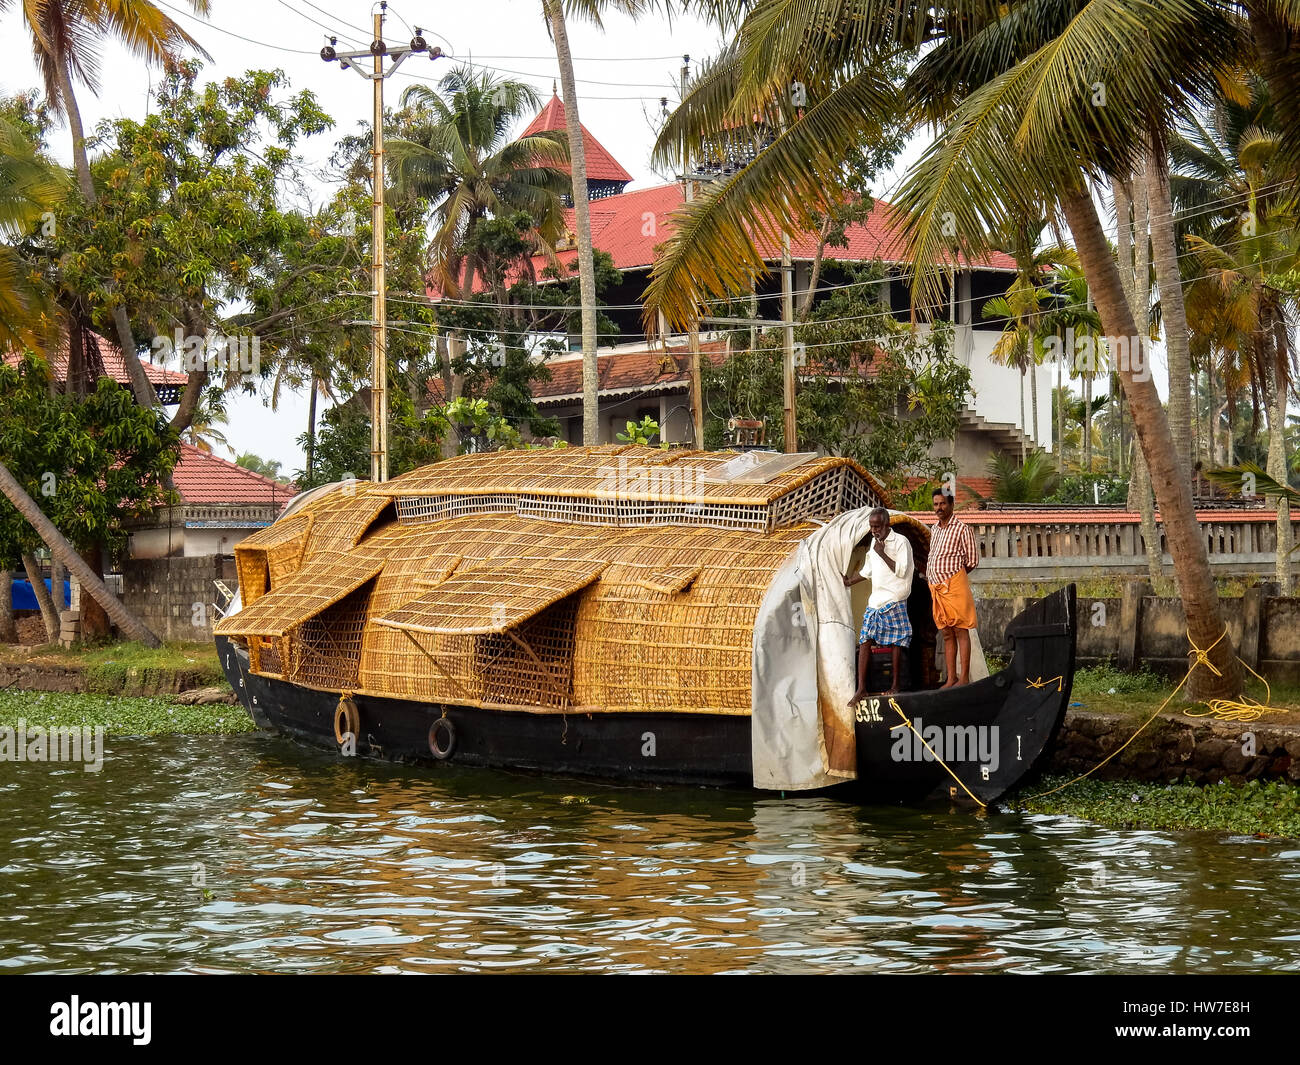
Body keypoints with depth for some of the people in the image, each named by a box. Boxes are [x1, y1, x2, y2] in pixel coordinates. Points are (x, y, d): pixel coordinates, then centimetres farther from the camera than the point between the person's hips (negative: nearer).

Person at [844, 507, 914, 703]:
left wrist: (882, 554, -15)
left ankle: (895, 686, 10)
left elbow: (902, 571, -15)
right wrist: (850, 581, 26)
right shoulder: (874, 542, 16)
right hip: (875, 601, 6)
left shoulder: (900, 542, -6)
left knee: (895, 643, 0)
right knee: (864, 641, -3)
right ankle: (861, 688, -5)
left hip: (894, 601, -6)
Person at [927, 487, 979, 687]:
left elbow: (973, 560, -3)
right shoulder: (934, 530, 17)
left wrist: (954, 576, 2)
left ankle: (964, 678, -8)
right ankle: (951, 678, 11)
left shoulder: (962, 529, -5)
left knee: (960, 631, -7)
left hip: (954, 585, -7)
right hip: (936, 587, 7)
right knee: (947, 634, 8)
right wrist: (930, 577, 12)